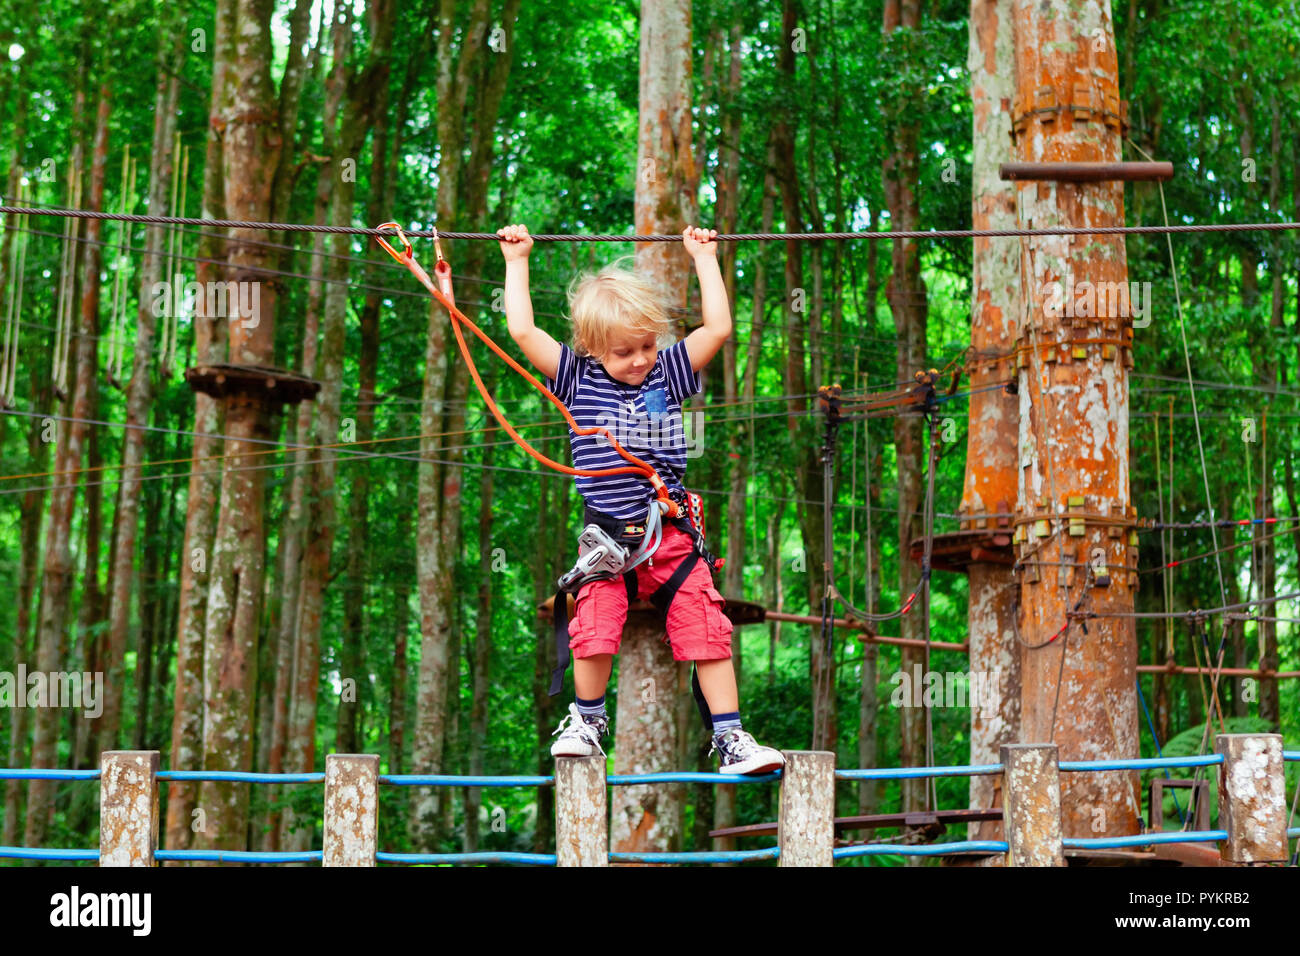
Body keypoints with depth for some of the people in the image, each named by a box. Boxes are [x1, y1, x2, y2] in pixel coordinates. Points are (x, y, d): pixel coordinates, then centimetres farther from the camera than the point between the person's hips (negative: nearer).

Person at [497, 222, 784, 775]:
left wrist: (704, 259, 12)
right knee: (595, 632, -13)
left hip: (673, 534, 1)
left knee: (707, 633, -5)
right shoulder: (577, 378, 3)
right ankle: (587, 719, 14)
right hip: (607, 537, -1)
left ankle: (730, 737, 2)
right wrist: (517, 262, 5)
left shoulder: (667, 373, 8)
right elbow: (522, 331, -2)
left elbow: (718, 327, 5)